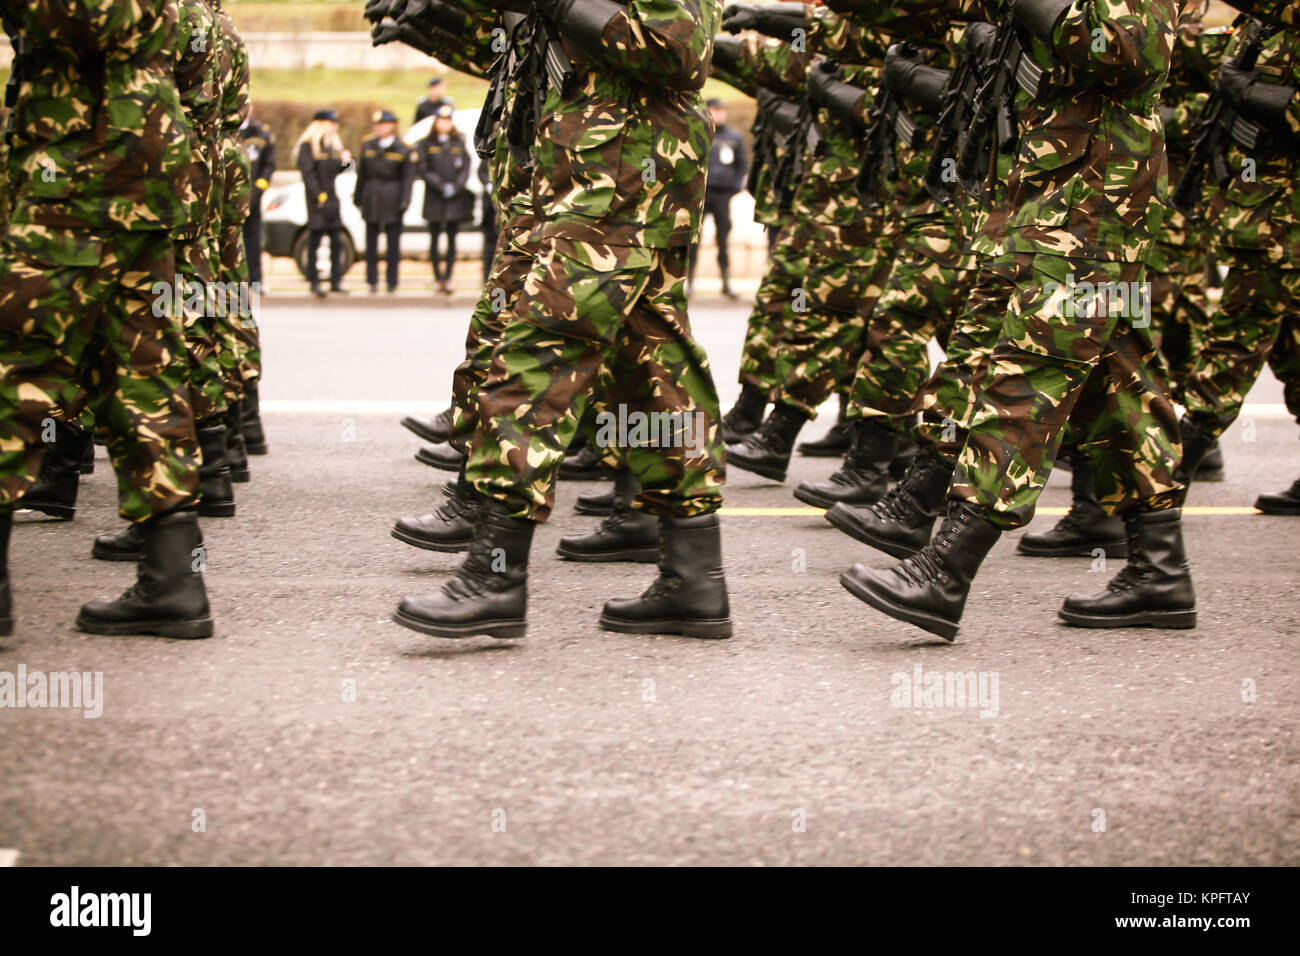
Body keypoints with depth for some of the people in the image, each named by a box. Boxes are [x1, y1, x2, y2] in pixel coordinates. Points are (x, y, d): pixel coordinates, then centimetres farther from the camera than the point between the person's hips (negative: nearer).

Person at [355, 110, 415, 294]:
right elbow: (362, 174, 11)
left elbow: (408, 178, -4)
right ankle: (372, 281, 12)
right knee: (371, 242, 5)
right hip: (372, 200, 3)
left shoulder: (404, 150, -3)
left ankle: (392, 282, 8)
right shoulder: (367, 146, 8)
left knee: (393, 242, 1)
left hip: (392, 201, -3)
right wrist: (358, 198, 8)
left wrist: (404, 201, -12)